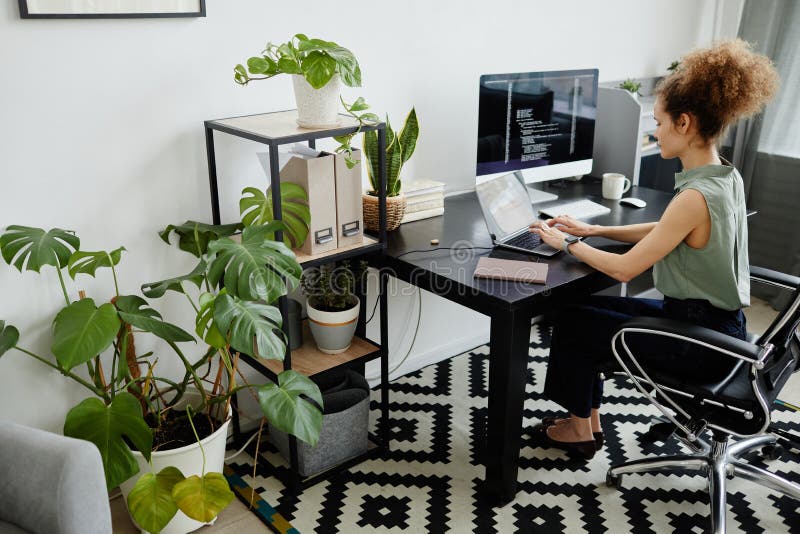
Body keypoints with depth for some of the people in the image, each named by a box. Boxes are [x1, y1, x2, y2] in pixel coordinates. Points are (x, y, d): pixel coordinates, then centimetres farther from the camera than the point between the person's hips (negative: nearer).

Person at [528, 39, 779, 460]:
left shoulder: (696, 198, -29)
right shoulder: (726, 177, 0)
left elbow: (624, 269, -22)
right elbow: (663, 233, 13)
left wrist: (567, 244, -7)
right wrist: (592, 231, 9)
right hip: (717, 323, 9)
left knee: (571, 321, 4)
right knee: (586, 308, 15)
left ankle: (580, 428, 23)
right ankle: (587, 419, 25)